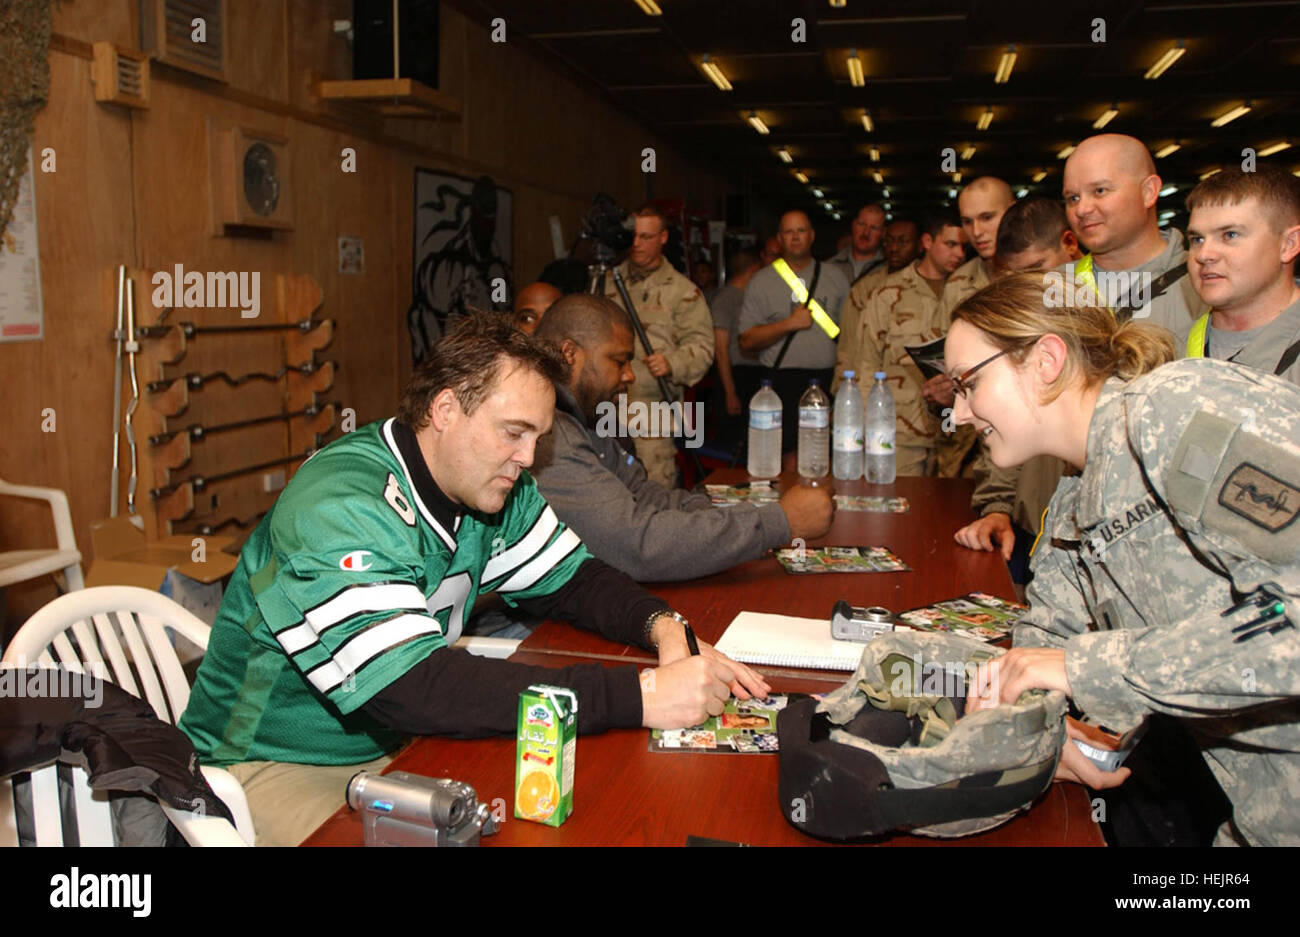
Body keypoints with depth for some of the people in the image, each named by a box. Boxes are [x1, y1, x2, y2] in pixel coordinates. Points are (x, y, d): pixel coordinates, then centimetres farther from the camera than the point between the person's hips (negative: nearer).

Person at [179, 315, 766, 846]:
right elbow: (418, 690, -38)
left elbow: (568, 580, 7)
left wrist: (662, 627, -16)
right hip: (277, 767, -7)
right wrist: (639, 697, -40)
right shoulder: (339, 510, -29)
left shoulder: (494, 486, -2)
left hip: (399, 742, 8)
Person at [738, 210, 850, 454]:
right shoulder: (762, 281, 5)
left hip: (828, 379, 3)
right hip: (782, 383, -2)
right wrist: (789, 324, -11)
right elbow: (747, 341, -1)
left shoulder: (835, 277, 14)